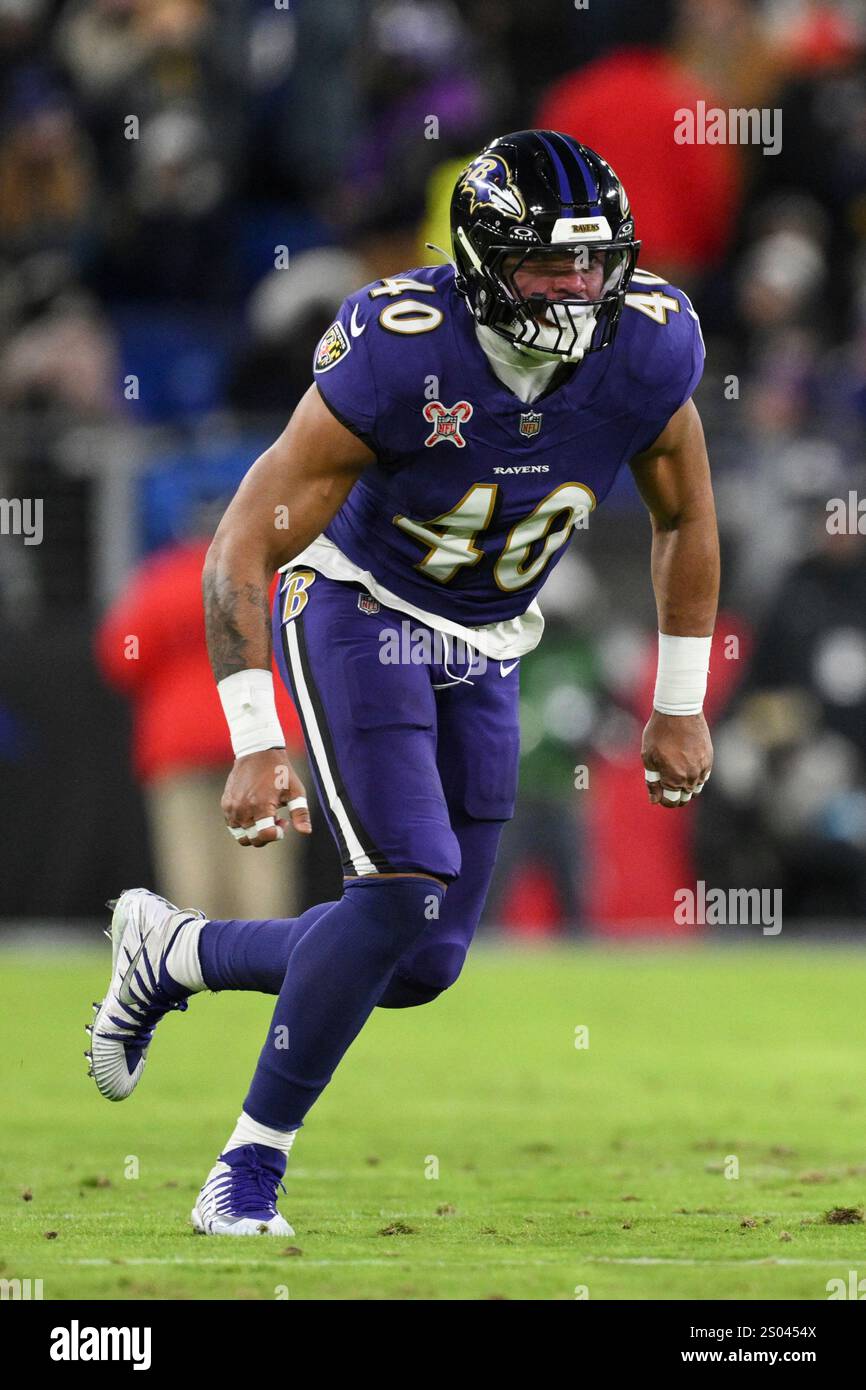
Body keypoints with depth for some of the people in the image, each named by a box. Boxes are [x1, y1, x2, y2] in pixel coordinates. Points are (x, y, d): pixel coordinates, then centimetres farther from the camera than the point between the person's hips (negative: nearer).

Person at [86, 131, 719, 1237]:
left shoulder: (646, 349, -15)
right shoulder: (400, 356, -29)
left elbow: (685, 522, 6)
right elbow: (240, 553, -24)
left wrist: (680, 706, 8)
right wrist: (256, 747, -27)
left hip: (482, 648, 5)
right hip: (357, 609, -5)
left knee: (424, 962, 3)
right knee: (404, 891, -23)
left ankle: (173, 954, 28)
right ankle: (252, 1162, -8)